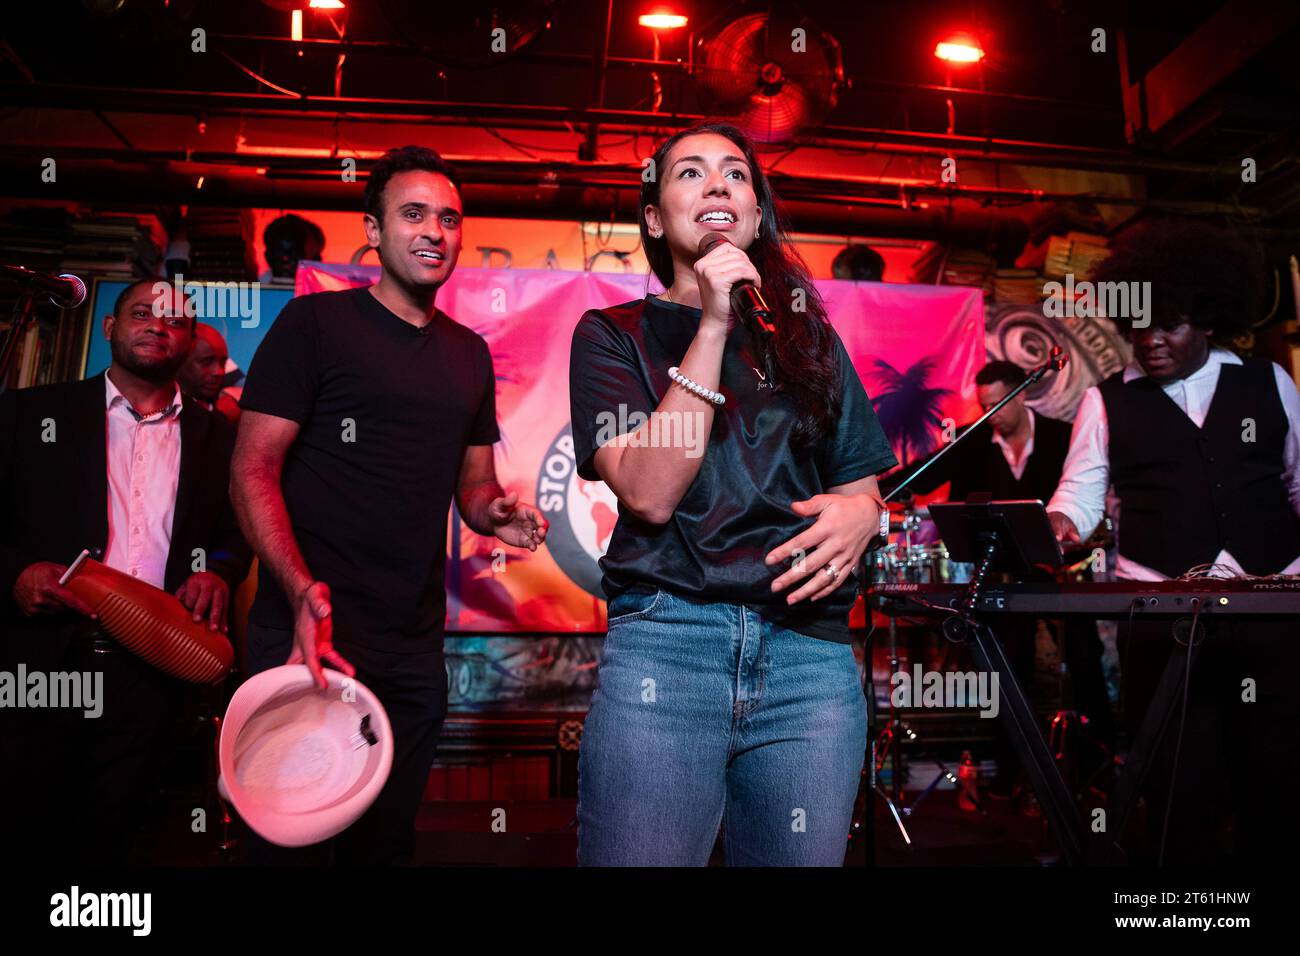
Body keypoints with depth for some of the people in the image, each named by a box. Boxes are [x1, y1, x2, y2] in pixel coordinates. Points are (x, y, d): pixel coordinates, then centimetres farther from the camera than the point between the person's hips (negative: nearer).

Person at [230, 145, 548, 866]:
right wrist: (303, 592, -23)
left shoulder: (469, 353, 13)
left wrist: (496, 513, -6)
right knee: (293, 841, 6)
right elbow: (253, 469, -9)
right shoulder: (316, 323, -4)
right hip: (308, 636, -5)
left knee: (385, 838, 17)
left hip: (416, 648, 5)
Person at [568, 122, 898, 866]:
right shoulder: (613, 334, 6)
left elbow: (862, 485, 18)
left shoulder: (808, 338, 17)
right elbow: (650, 494, -9)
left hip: (812, 652, 4)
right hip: (667, 643, -3)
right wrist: (713, 327, -10)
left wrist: (860, 513, -7)